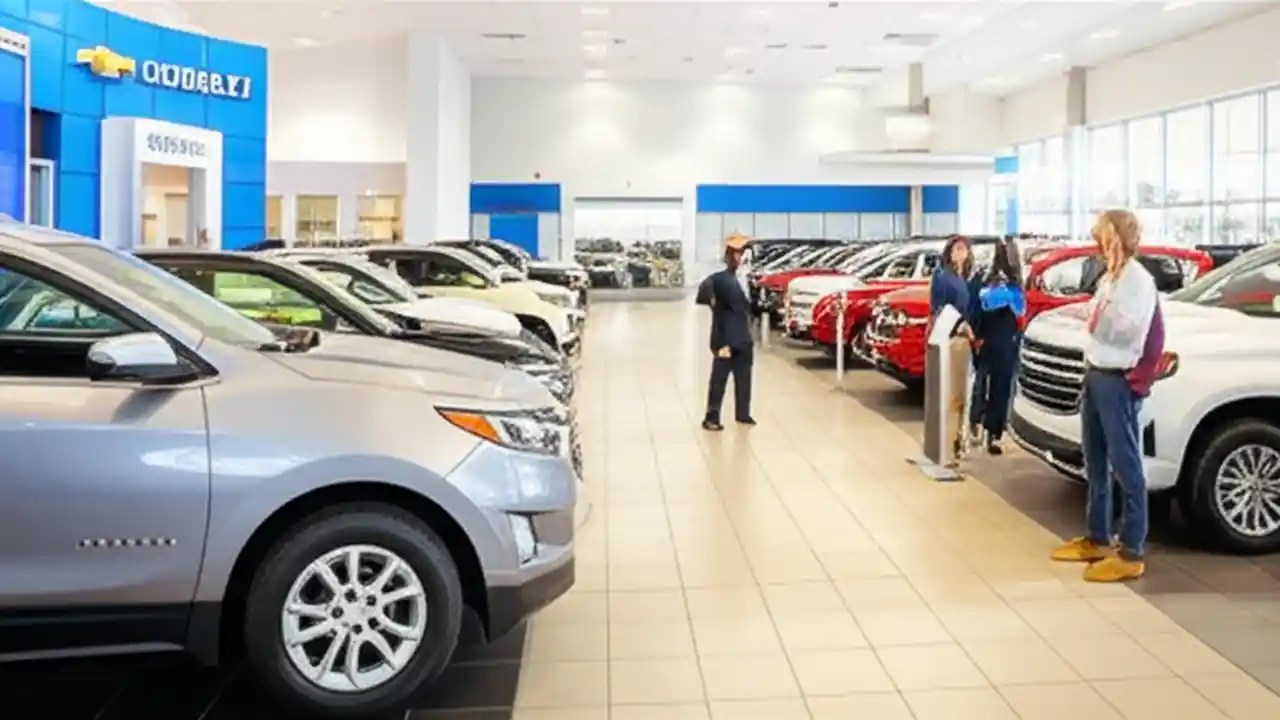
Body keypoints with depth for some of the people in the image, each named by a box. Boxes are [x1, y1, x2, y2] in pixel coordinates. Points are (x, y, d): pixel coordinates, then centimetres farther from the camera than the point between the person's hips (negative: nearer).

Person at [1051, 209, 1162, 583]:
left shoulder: (1138, 279, -14)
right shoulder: (1110, 277, 15)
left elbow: (1126, 332, -27)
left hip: (1117, 380, -9)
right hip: (1095, 374, 9)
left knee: (1125, 464, -5)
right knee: (1095, 463, 16)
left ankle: (1132, 553, 0)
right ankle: (1097, 539, 27)